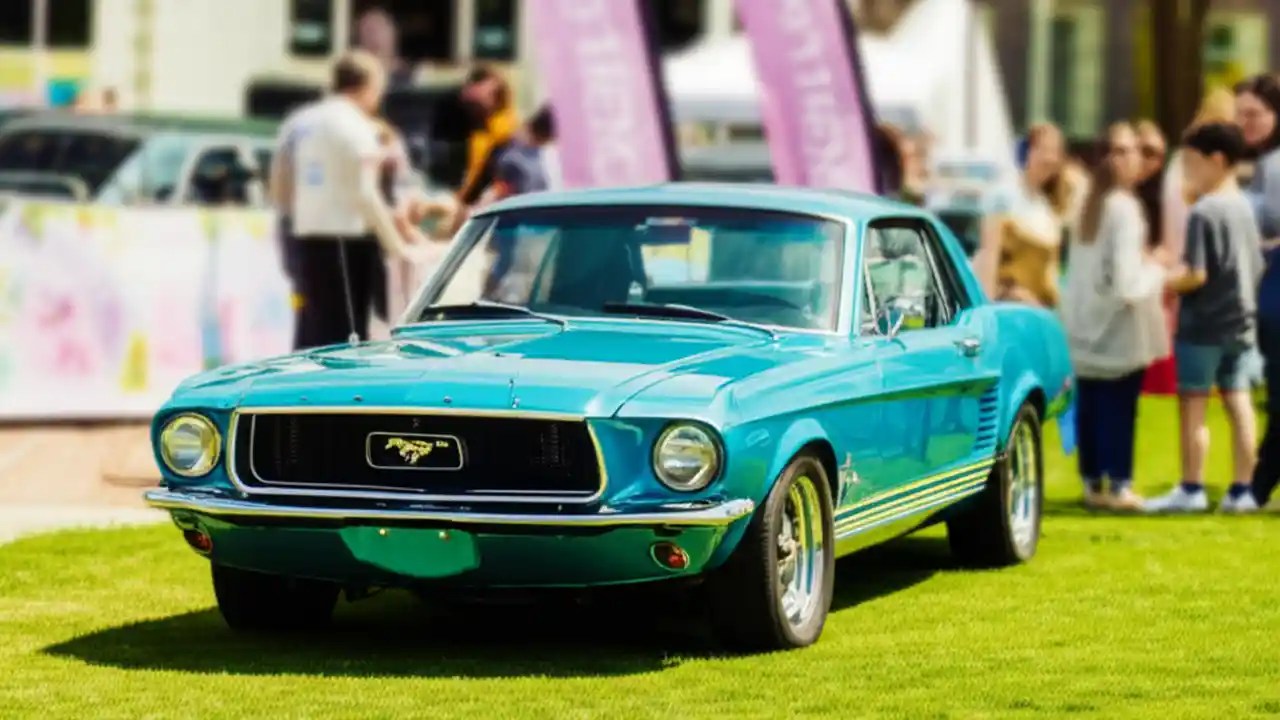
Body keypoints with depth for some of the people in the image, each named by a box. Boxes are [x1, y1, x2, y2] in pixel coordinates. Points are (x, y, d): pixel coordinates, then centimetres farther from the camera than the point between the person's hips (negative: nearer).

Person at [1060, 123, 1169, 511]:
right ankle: (1118, 484, 0)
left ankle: (1092, 482, 15)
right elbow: (1127, 278, -20)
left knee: (1090, 405, 10)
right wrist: (1156, 273, -2)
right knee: (1120, 406, -2)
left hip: (1085, 325, 7)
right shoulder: (1124, 208, -16)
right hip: (1121, 329, -7)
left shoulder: (1090, 203, 7)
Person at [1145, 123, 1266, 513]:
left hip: (1203, 324, -8)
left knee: (1192, 405, 0)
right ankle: (1241, 490, 9)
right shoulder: (1244, 208, 9)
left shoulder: (1203, 212, -16)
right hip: (1240, 321, 8)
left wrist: (1162, 284, -6)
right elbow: (1257, 267, 15)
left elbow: (1196, 275, -20)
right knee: (1238, 404, 7)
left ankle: (1192, 489, 3)